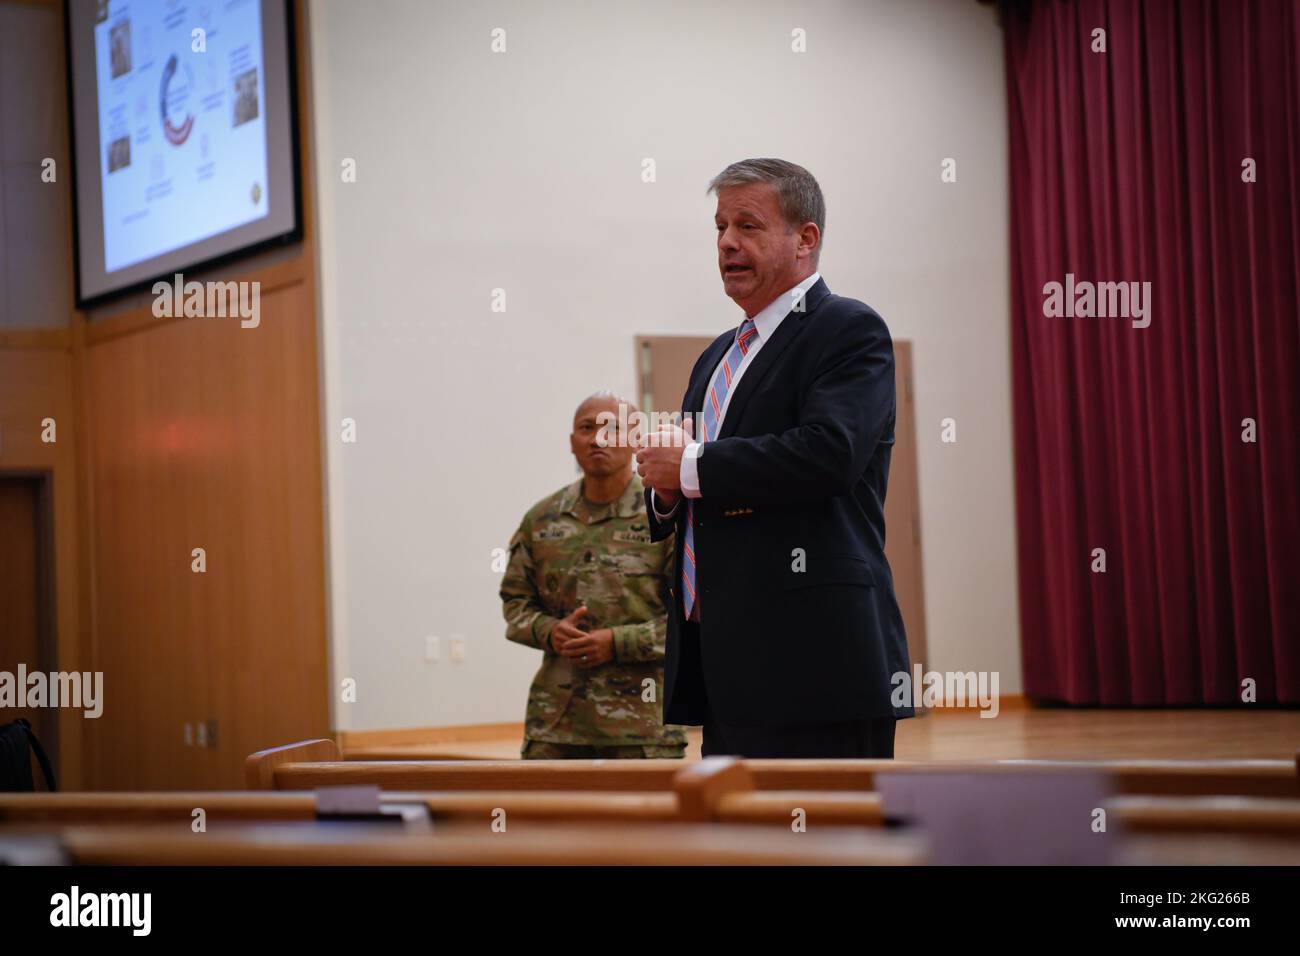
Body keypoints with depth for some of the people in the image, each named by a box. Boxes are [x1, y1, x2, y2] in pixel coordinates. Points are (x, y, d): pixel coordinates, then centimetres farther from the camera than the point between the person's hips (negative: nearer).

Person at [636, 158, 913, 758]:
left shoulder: (851, 332, -5)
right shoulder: (719, 356, 23)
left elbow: (828, 452, -23)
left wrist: (693, 468, -12)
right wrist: (665, 489, -1)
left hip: (810, 660, -9)